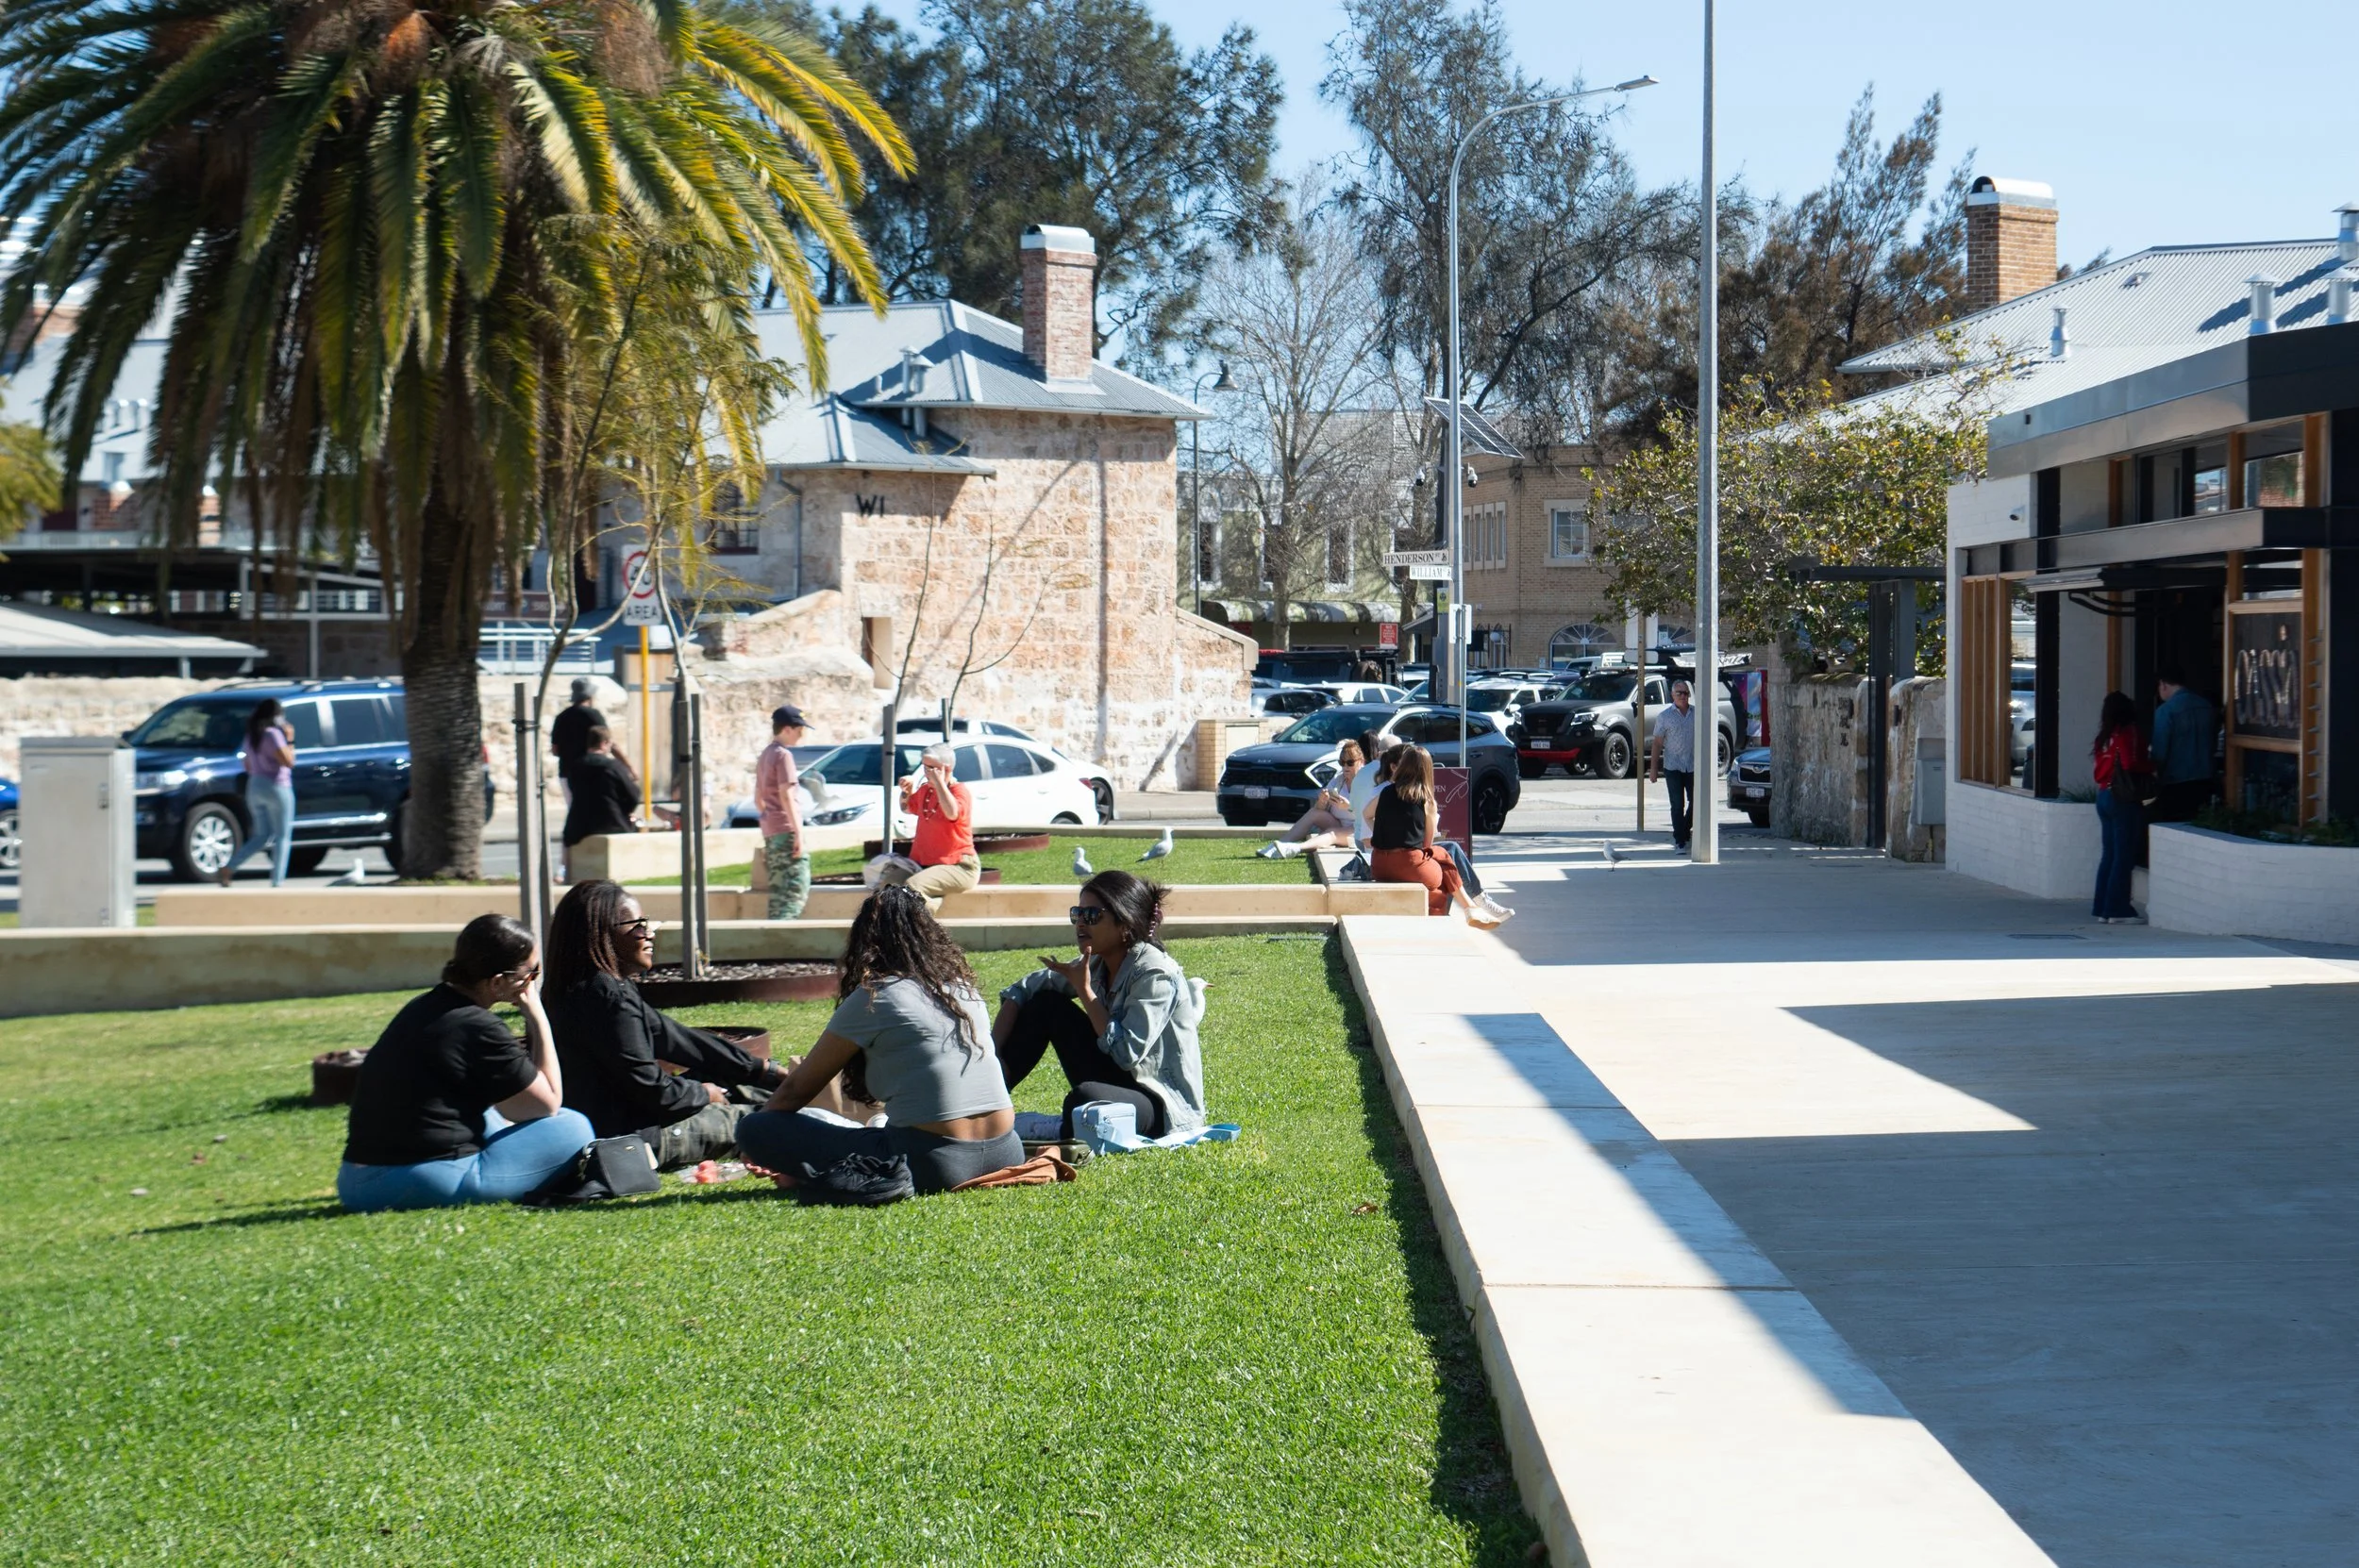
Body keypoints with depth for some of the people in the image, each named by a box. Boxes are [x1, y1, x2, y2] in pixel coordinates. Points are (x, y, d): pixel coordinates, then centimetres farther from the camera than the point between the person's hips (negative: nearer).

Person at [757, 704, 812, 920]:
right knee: (797, 890, -14)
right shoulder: (783, 755, -10)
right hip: (786, 830, -10)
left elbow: (758, 798, 24)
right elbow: (786, 796, -18)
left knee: (779, 891, 11)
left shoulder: (764, 756, 18)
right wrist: (799, 833, -19)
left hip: (770, 832, 10)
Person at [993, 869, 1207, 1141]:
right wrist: (993, 1052, -8)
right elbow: (1022, 992, 7)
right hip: (1116, 1082, 8)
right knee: (1046, 1003, 1)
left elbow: (1127, 1052, -27)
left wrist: (1084, 990, -20)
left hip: (1167, 1106, -8)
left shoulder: (1156, 975, -20)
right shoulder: (1096, 964, 3)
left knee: (1084, 1097, -39)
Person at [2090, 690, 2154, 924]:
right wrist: (2152, 767, -3)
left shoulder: (2104, 737, 11)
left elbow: (2097, 769, 12)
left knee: (2108, 854, 11)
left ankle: (2102, 907, 12)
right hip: (2123, 799, -7)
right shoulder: (2128, 733, -9)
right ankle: (2117, 909, -5)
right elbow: (2132, 764, -19)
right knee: (2123, 856, -4)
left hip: (2104, 797, 7)